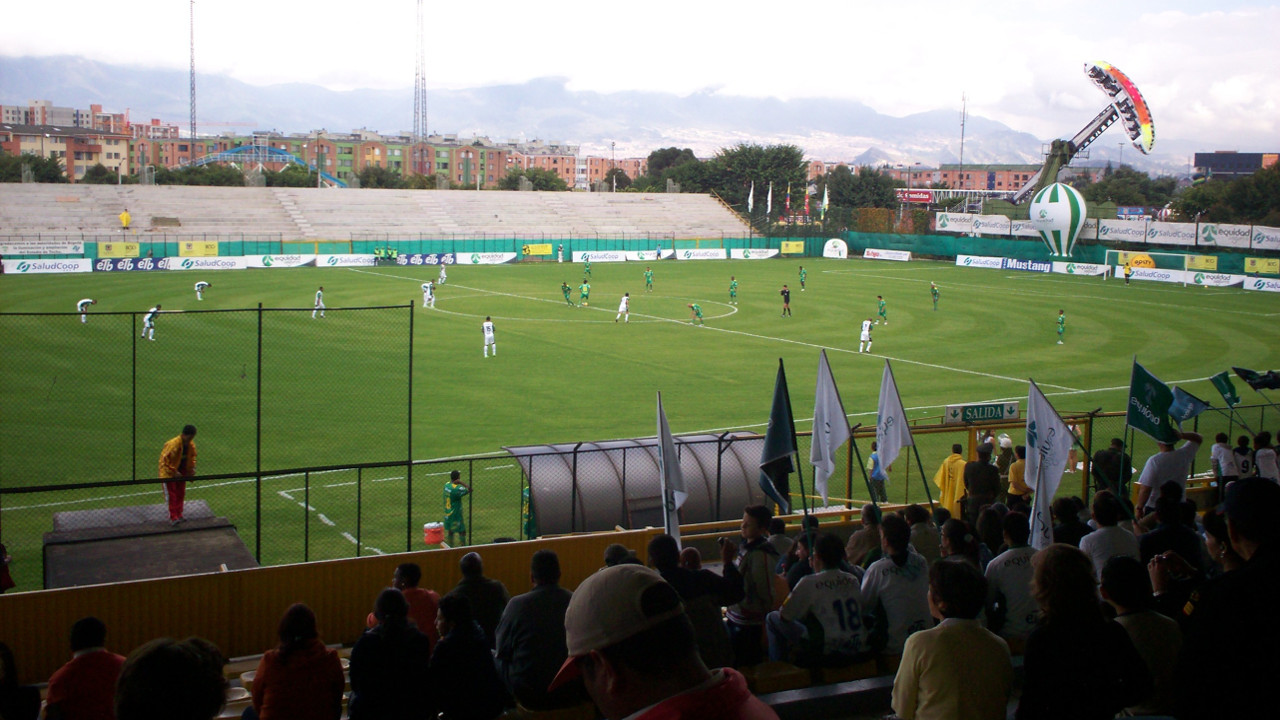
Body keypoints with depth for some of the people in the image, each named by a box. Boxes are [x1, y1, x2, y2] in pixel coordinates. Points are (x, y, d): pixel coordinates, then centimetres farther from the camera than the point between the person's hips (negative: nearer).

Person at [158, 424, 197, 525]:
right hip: (169, 472, -6)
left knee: (181, 494, 13)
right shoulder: (173, 444, -28)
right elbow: (165, 459, -25)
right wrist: (174, 471, -24)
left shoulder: (191, 445, -7)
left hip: (182, 472, 6)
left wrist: (192, 468, -3)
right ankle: (173, 517, -3)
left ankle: (179, 515, 24)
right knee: (172, 495, -5)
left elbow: (192, 456, 12)